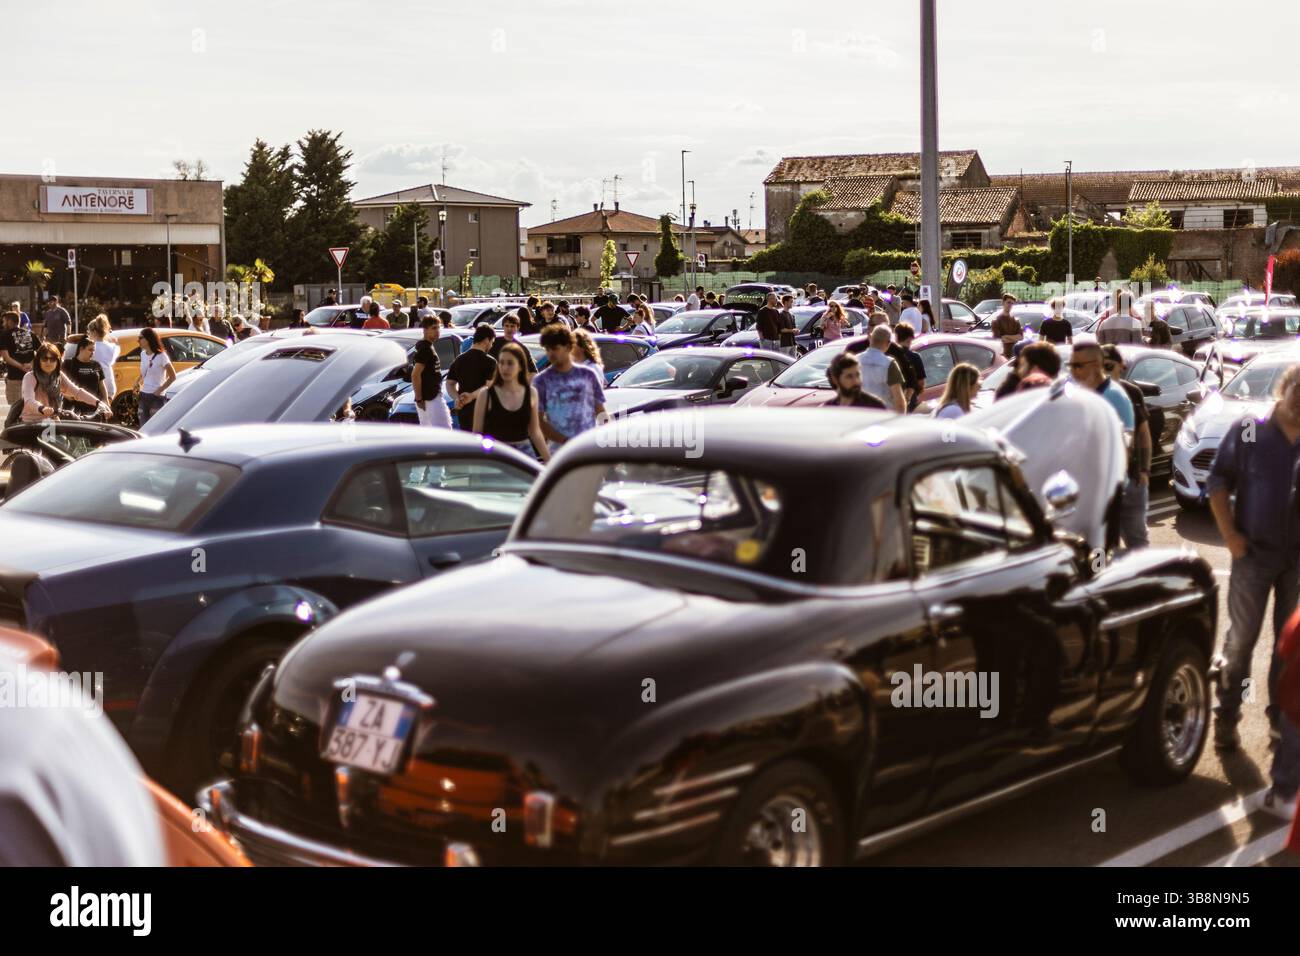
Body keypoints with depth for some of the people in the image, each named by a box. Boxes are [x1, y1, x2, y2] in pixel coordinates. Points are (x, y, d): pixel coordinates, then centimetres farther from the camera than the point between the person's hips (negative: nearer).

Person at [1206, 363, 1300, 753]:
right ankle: (1227, 717, 13)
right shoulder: (1248, 431, -6)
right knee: (1241, 638, 3)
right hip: (1255, 553, -2)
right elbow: (1218, 482, -2)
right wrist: (1230, 535, -8)